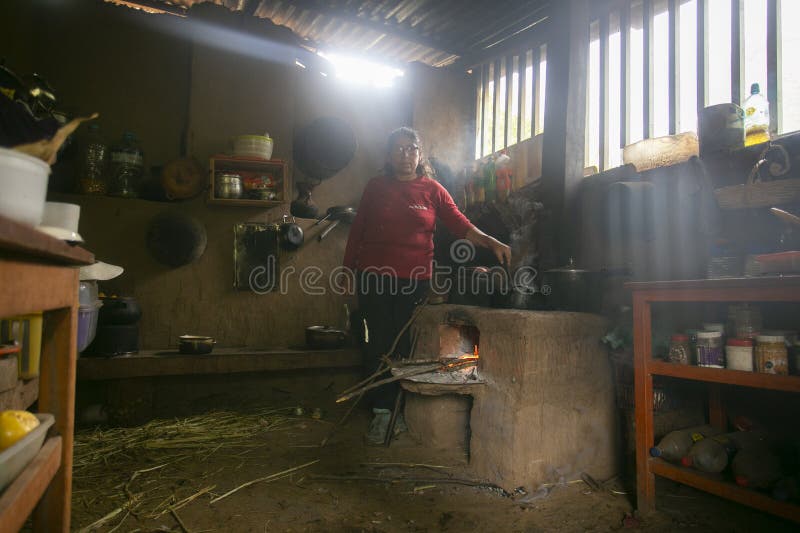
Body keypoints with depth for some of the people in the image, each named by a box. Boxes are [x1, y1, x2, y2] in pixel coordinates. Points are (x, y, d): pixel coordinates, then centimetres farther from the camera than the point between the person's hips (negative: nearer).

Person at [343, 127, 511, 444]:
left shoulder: (432, 190, 5)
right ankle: (383, 412, 12)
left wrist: (490, 242, -17)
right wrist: (348, 269, 9)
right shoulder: (376, 187, 8)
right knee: (379, 344, 1)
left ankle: (402, 411, 18)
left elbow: (460, 225, -2)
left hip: (415, 280, 0)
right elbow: (357, 231, 11)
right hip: (375, 278, 1)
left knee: (406, 346, 3)